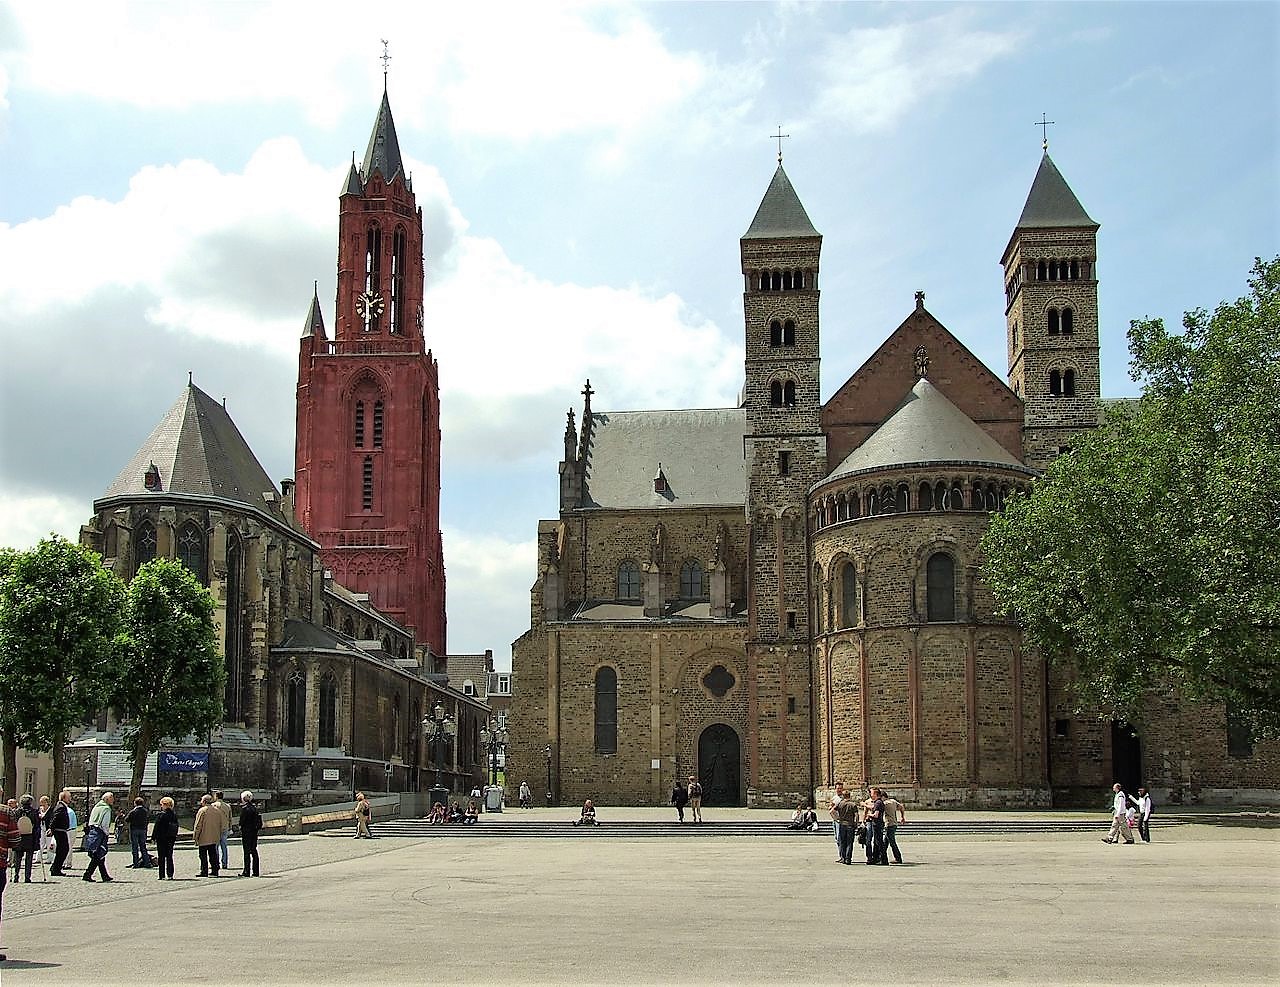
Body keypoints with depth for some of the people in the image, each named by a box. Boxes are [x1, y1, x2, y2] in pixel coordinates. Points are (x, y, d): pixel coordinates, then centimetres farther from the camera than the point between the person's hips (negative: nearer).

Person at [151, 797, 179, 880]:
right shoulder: (174, 815, 4)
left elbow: (156, 827, -12)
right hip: (171, 838, 6)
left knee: (161, 857, 1)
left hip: (162, 838, -6)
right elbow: (176, 826, 10)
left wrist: (153, 837, -5)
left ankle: (162, 875, -1)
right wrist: (175, 837, 18)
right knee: (169, 856, 11)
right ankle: (170, 874, 8)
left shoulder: (161, 815, -14)